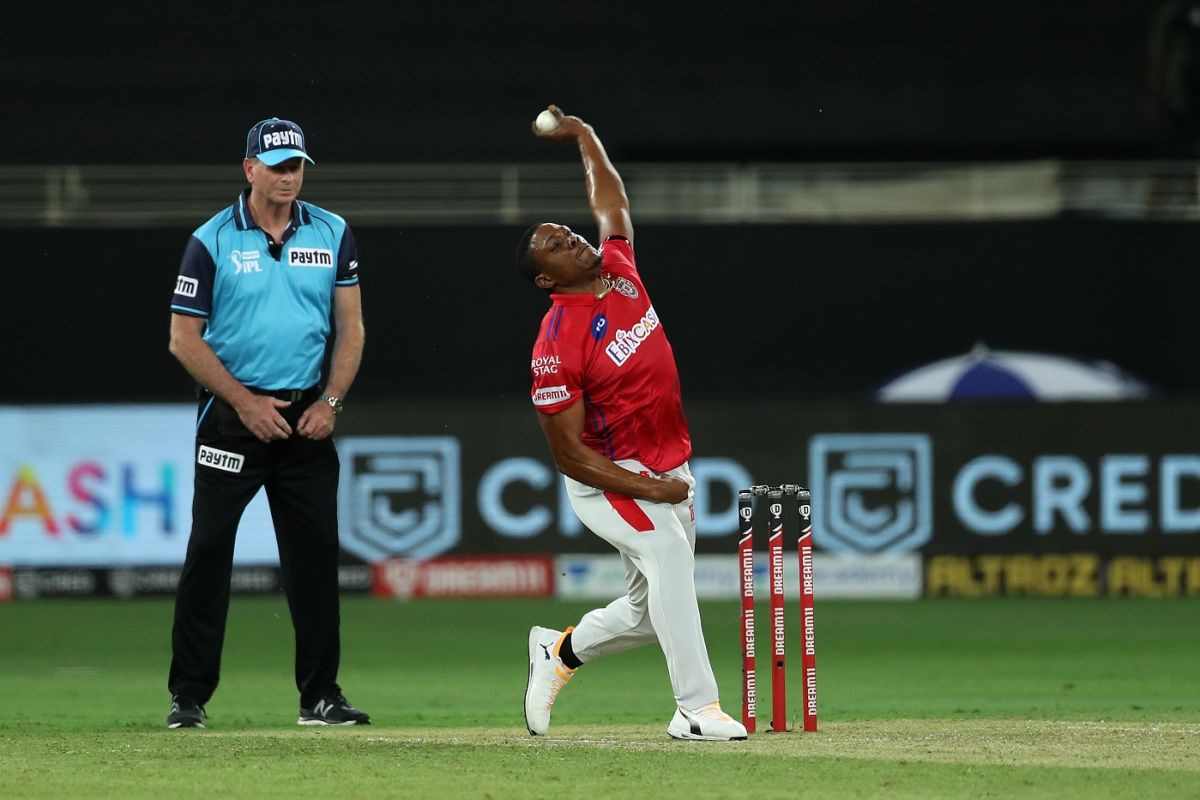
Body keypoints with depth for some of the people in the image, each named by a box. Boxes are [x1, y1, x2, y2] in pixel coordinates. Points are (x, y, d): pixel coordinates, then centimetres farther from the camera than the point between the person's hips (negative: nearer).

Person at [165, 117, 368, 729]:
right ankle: (188, 696, 0)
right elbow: (184, 338, -4)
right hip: (232, 416, -3)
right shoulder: (212, 241, -3)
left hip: (307, 416, 3)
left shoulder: (332, 235, 7)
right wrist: (245, 402, -10)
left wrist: (330, 402, -4)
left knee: (316, 552, 1)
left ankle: (320, 695, 7)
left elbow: (351, 328, 9)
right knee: (209, 551, -5)